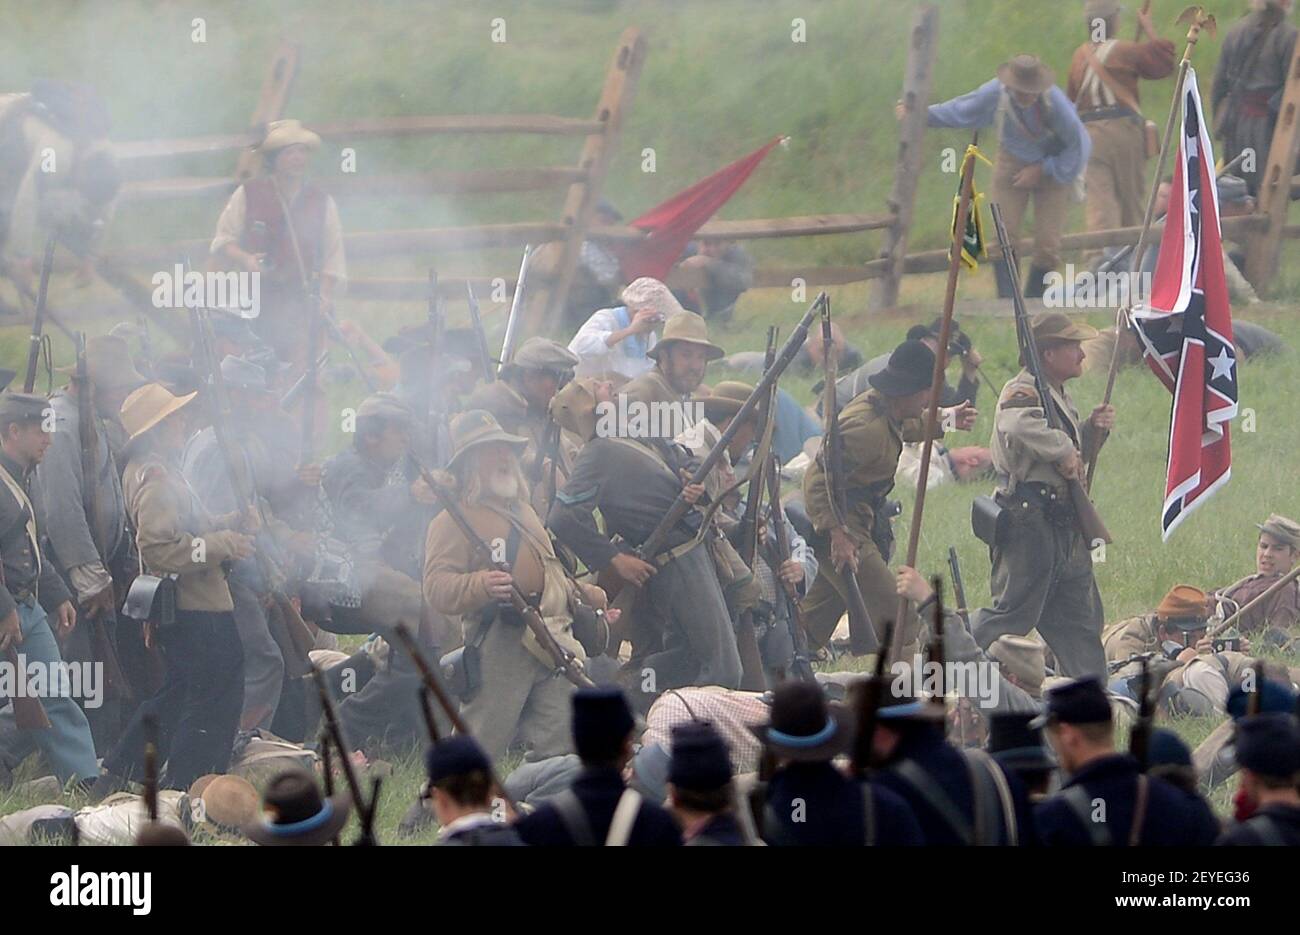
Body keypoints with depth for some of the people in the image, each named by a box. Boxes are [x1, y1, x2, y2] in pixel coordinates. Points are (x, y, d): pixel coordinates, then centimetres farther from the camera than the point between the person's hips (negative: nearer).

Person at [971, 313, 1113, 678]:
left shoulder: (1059, 395, 19)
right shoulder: (1023, 391, -13)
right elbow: (1018, 426, -37)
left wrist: (1091, 429, 12)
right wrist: (1064, 449, -26)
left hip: (1063, 524, 10)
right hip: (1030, 521, -10)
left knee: (1080, 617, 14)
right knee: (1013, 612, -10)